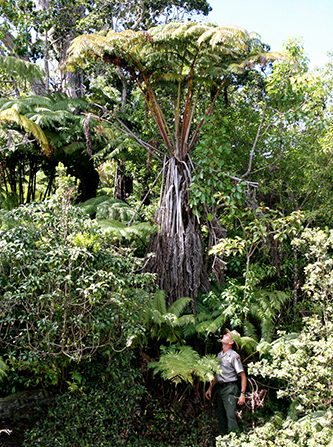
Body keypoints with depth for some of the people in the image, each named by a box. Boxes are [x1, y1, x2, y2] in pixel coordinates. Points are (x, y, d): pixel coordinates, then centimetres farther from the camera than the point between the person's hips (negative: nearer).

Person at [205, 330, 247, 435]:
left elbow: (243, 376, -10)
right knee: (221, 415, 11)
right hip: (220, 389, 8)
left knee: (231, 416, -14)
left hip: (230, 388, -8)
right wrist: (210, 388, 18)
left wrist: (242, 394, -17)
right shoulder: (219, 355, 14)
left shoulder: (234, 356, -8)